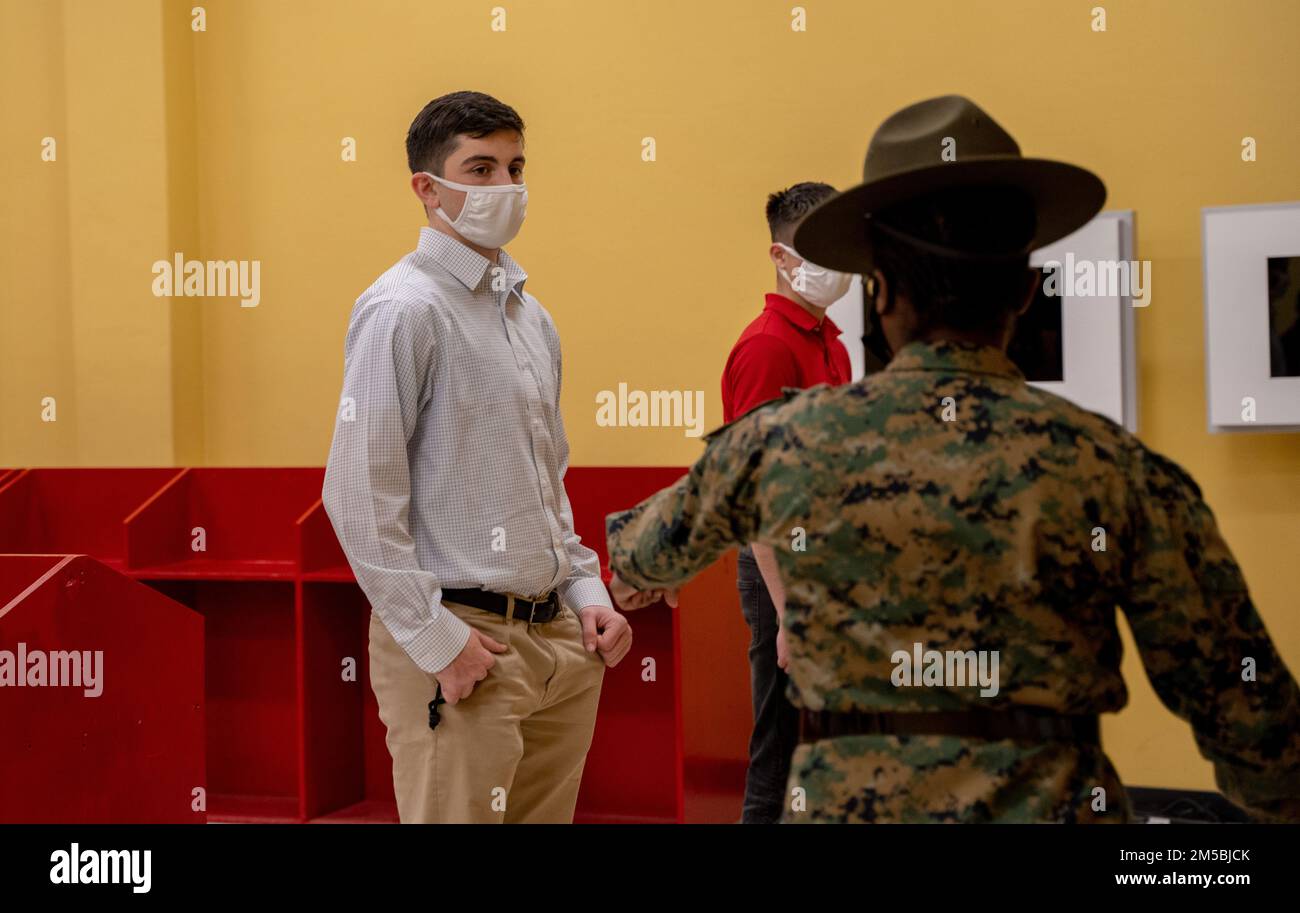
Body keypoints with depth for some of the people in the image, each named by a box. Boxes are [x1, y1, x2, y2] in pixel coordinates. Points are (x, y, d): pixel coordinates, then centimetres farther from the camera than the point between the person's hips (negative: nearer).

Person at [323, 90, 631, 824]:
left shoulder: (532, 317, 15)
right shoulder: (404, 309, -10)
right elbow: (361, 495, -16)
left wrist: (586, 591, 12)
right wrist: (433, 638, -17)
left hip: (559, 639, 8)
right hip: (460, 641, -8)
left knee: (548, 813, 13)